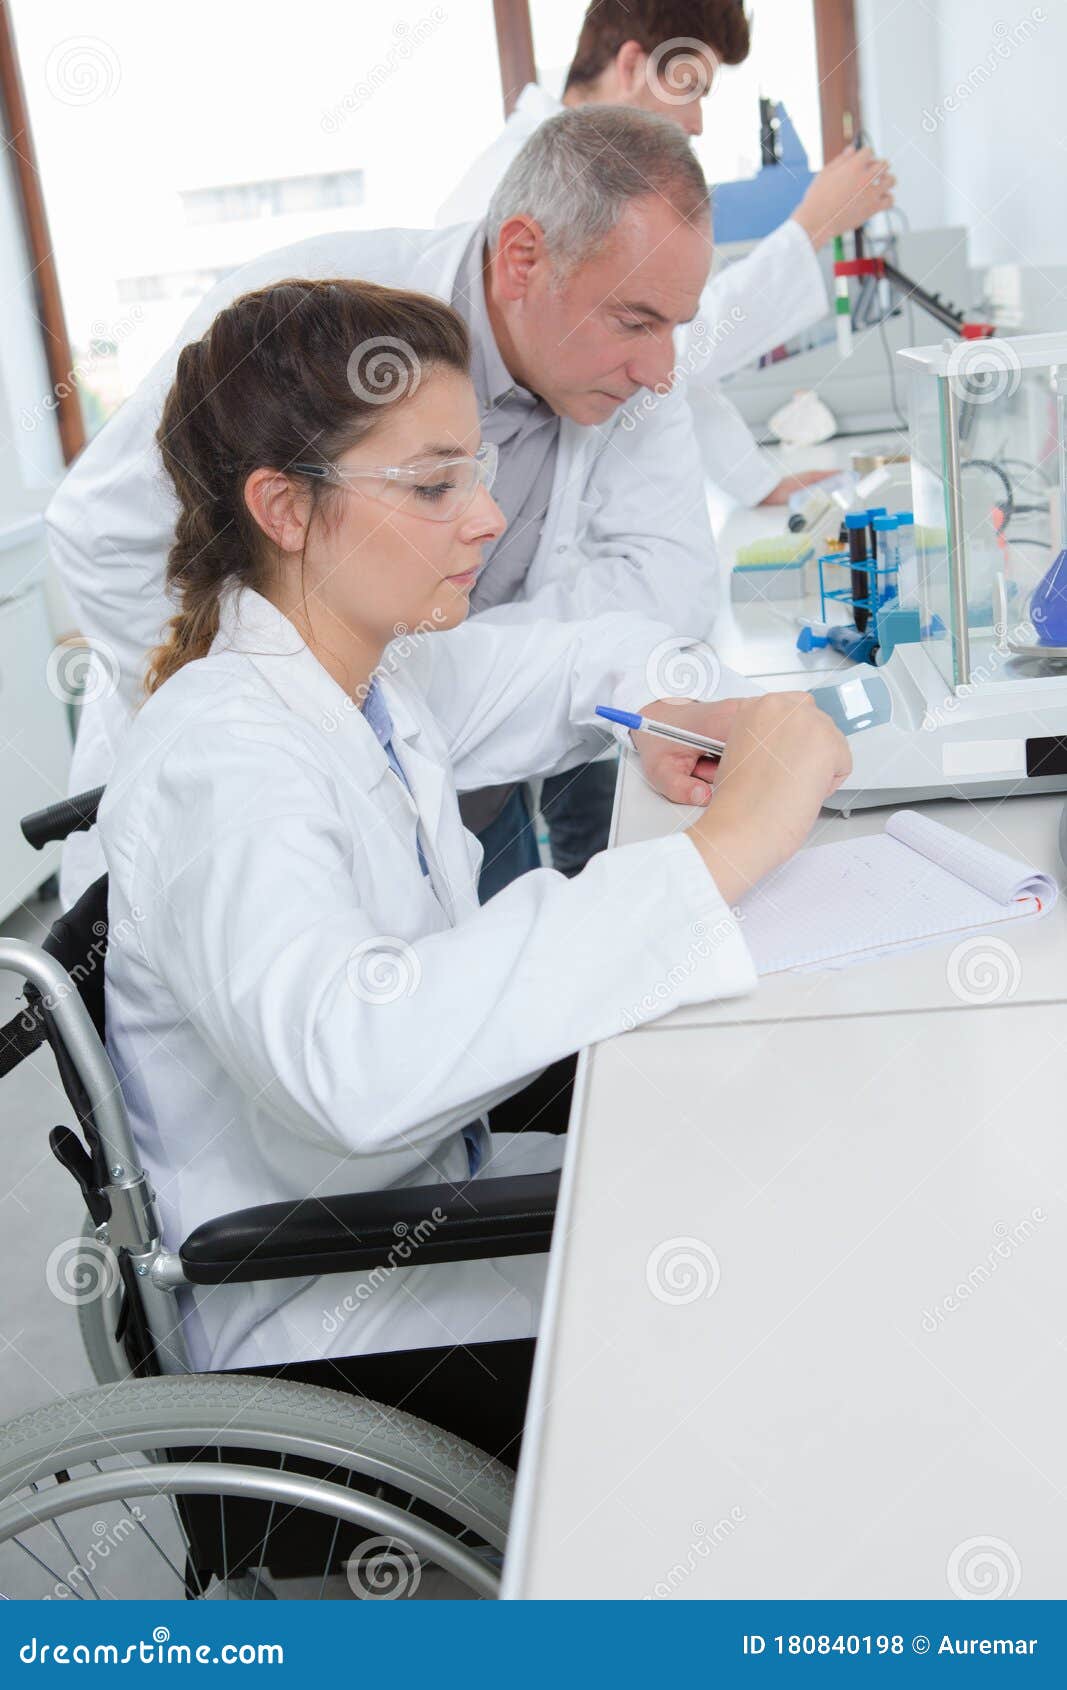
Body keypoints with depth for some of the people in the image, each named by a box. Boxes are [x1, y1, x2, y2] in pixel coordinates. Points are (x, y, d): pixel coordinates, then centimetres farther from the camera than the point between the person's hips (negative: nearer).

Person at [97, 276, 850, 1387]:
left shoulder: (373, 670, -2)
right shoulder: (219, 763, -28)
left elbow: (580, 658, 16)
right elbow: (348, 1056, -47)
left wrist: (666, 705, -8)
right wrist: (718, 853, -46)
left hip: (431, 1178, 8)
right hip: (318, 1316, -8)